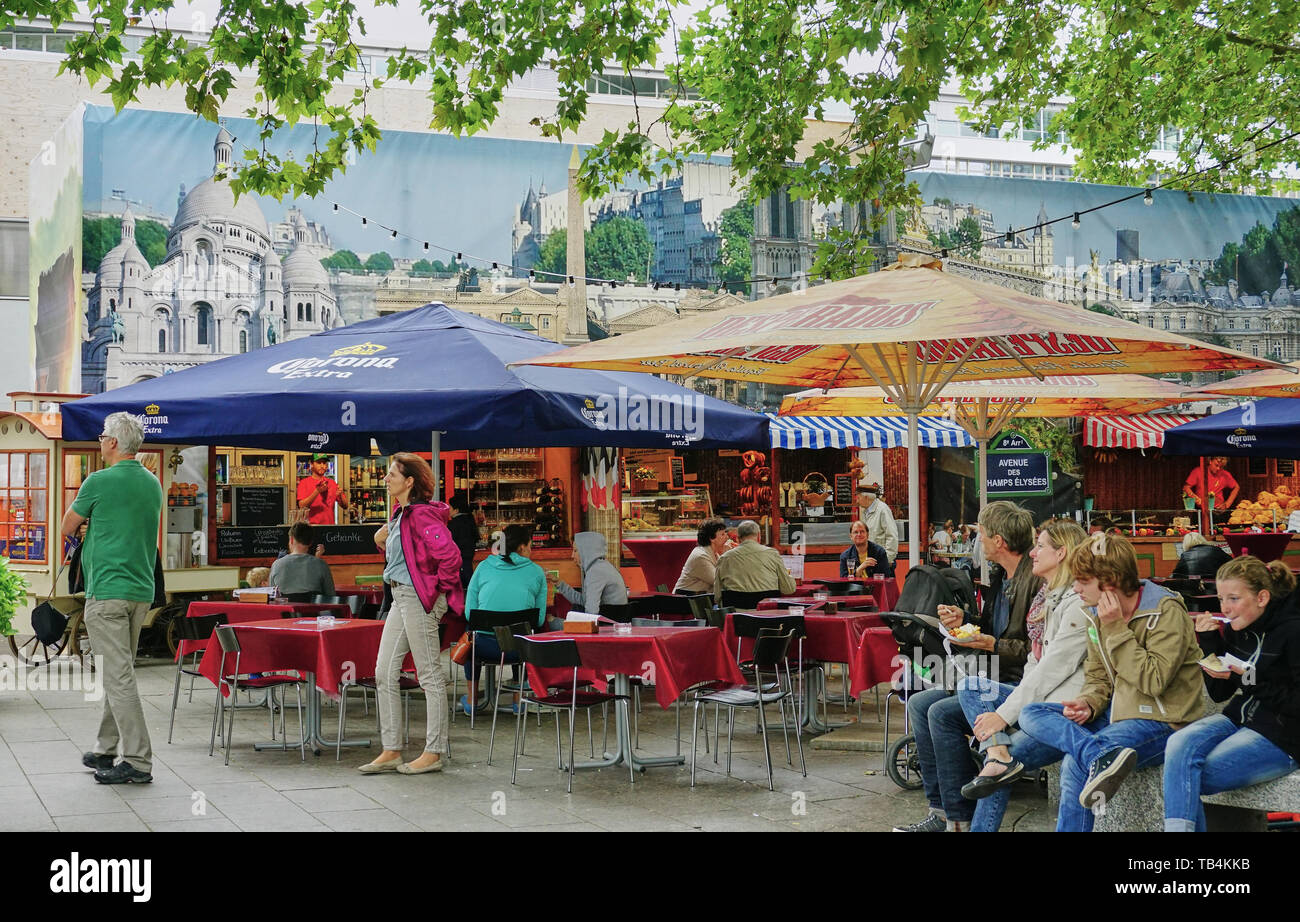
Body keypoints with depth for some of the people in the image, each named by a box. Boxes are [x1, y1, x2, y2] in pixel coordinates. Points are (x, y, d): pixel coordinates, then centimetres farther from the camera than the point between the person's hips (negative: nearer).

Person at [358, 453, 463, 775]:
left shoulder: (422, 515, -17)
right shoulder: (401, 514, 13)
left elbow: (449, 555, -26)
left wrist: (439, 590, -15)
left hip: (419, 599, -10)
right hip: (401, 597, 11)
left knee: (430, 675, -2)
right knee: (384, 673, 9)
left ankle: (434, 753, 5)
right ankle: (390, 751, 15)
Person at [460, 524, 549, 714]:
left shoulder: (484, 567, 7)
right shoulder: (536, 572, 6)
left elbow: (468, 612, 7)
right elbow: (539, 620, 7)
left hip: (485, 647, 0)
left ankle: (471, 699, 44)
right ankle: (519, 699, 40)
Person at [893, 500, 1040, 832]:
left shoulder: (1037, 579, -18)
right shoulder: (1002, 577, 14)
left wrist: (994, 646, -20)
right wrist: (965, 621, 7)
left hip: (1022, 684, -11)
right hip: (996, 679, 11)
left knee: (942, 712, -22)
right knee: (918, 704, 4)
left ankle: (961, 821, -14)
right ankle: (941, 811, 4)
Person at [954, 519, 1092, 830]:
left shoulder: (1078, 603, -14)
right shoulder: (1046, 595, 16)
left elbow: (1054, 667, -18)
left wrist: (1005, 714, -18)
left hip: (1066, 709, -9)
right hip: (1036, 697, 9)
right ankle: (998, 755, -22)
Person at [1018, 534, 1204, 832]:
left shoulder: (1166, 612, -14)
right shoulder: (1096, 615, 8)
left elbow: (1154, 681, -23)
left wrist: (1116, 630, -21)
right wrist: (1087, 704, -9)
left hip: (1163, 721, -8)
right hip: (1118, 714, 9)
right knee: (1031, 715, -14)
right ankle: (1102, 754, -33)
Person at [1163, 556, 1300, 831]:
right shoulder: (1235, 629, 8)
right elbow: (1219, 693, 13)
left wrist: (1250, 680, -20)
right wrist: (1208, 642, 1)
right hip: (1239, 719, 7)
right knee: (1179, 743, -24)